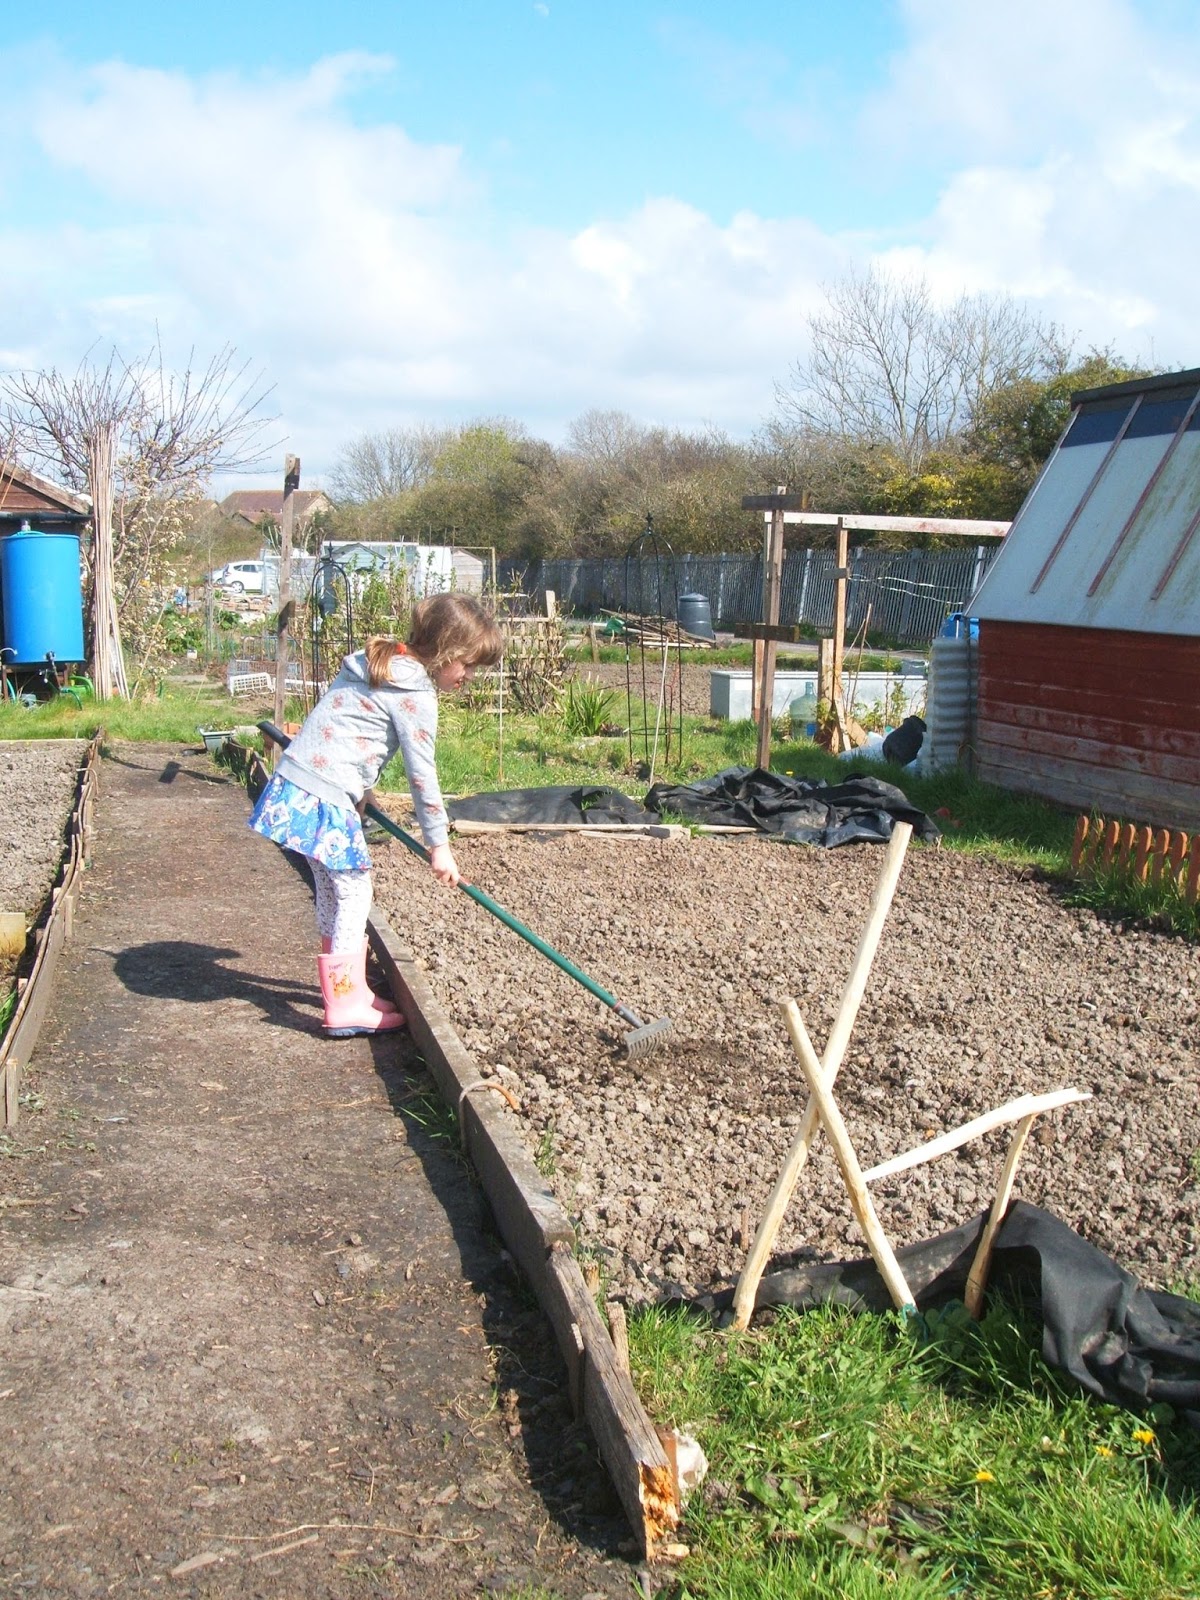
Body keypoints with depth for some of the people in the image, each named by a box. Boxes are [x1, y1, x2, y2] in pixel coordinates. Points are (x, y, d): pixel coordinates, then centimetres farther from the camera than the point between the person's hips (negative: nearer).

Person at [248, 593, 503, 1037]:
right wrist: (438, 845, -4)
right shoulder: (415, 695, -13)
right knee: (354, 892, 0)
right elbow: (421, 774, -11)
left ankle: (347, 989, 29)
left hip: (295, 784, 10)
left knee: (334, 892, 18)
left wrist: (359, 791, 27)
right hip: (325, 800, -10)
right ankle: (346, 1007, 5)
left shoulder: (379, 663, 15)